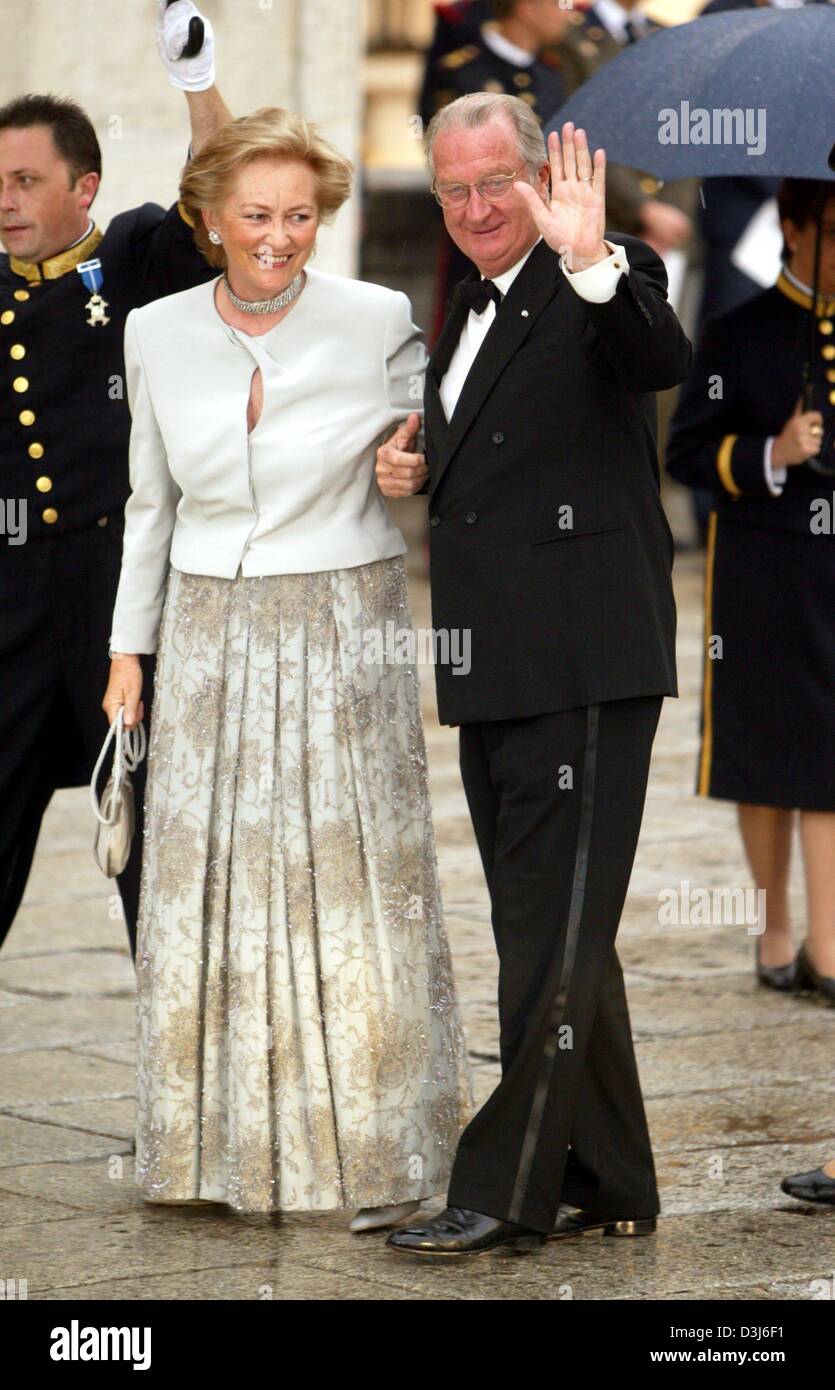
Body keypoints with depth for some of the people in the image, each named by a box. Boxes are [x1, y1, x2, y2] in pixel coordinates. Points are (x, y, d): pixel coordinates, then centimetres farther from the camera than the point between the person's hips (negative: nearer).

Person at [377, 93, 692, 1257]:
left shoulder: (604, 286, -8)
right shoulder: (468, 312, 18)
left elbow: (663, 363, -30)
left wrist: (591, 261, -44)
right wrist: (411, 468, 10)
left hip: (583, 675, -9)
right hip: (496, 679, 10)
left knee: (555, 940, -7)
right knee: (550, 937, 15)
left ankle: (508, 1192, -5)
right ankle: (607, 1184, 23)